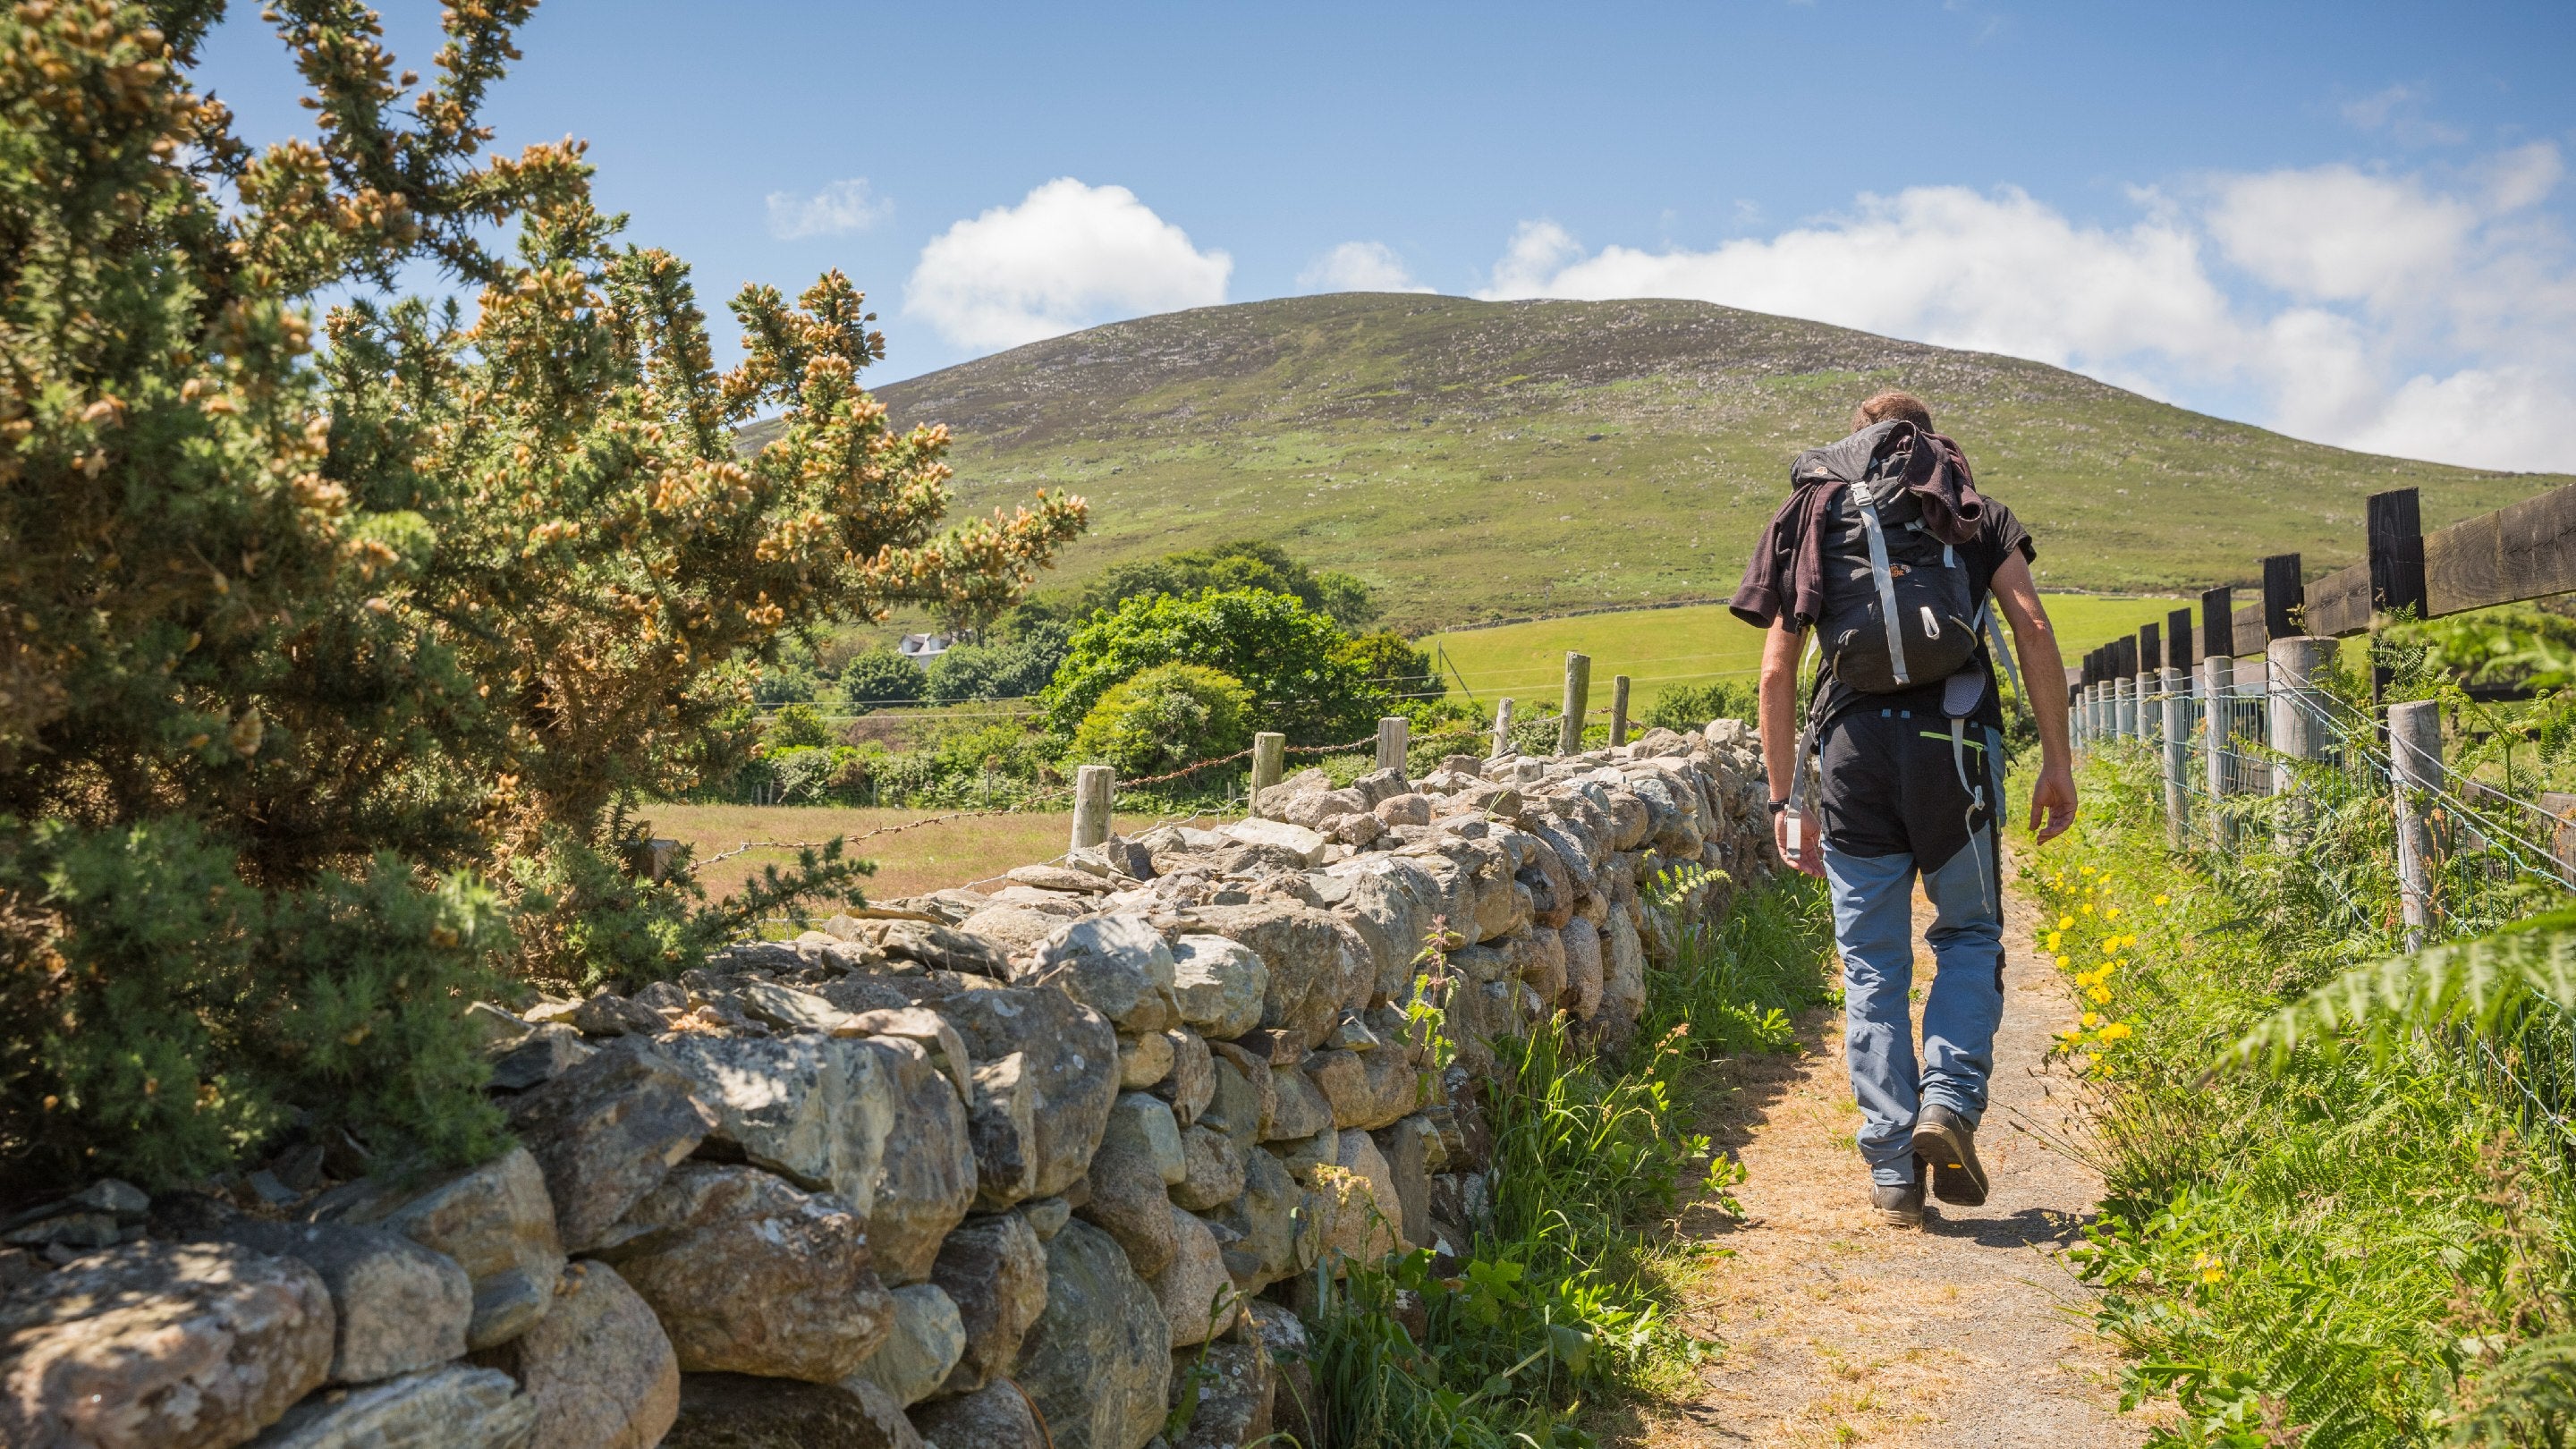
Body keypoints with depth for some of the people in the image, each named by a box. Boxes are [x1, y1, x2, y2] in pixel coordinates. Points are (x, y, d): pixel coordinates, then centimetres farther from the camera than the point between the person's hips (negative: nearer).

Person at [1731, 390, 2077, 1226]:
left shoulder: (1809, 517, 19)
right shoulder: (1972, 509, 16)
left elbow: (1776, 671, 11)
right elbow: (2032, 629, 3)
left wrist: (1784, 797, 12)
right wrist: (2057, 761, 4)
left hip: (1853, 743, 1)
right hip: (1953, 736, -1)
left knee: (1871, 965, 7)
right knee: (1969, 934, 16)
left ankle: (1893, 1168, 6)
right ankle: (1949, 1102, -3)